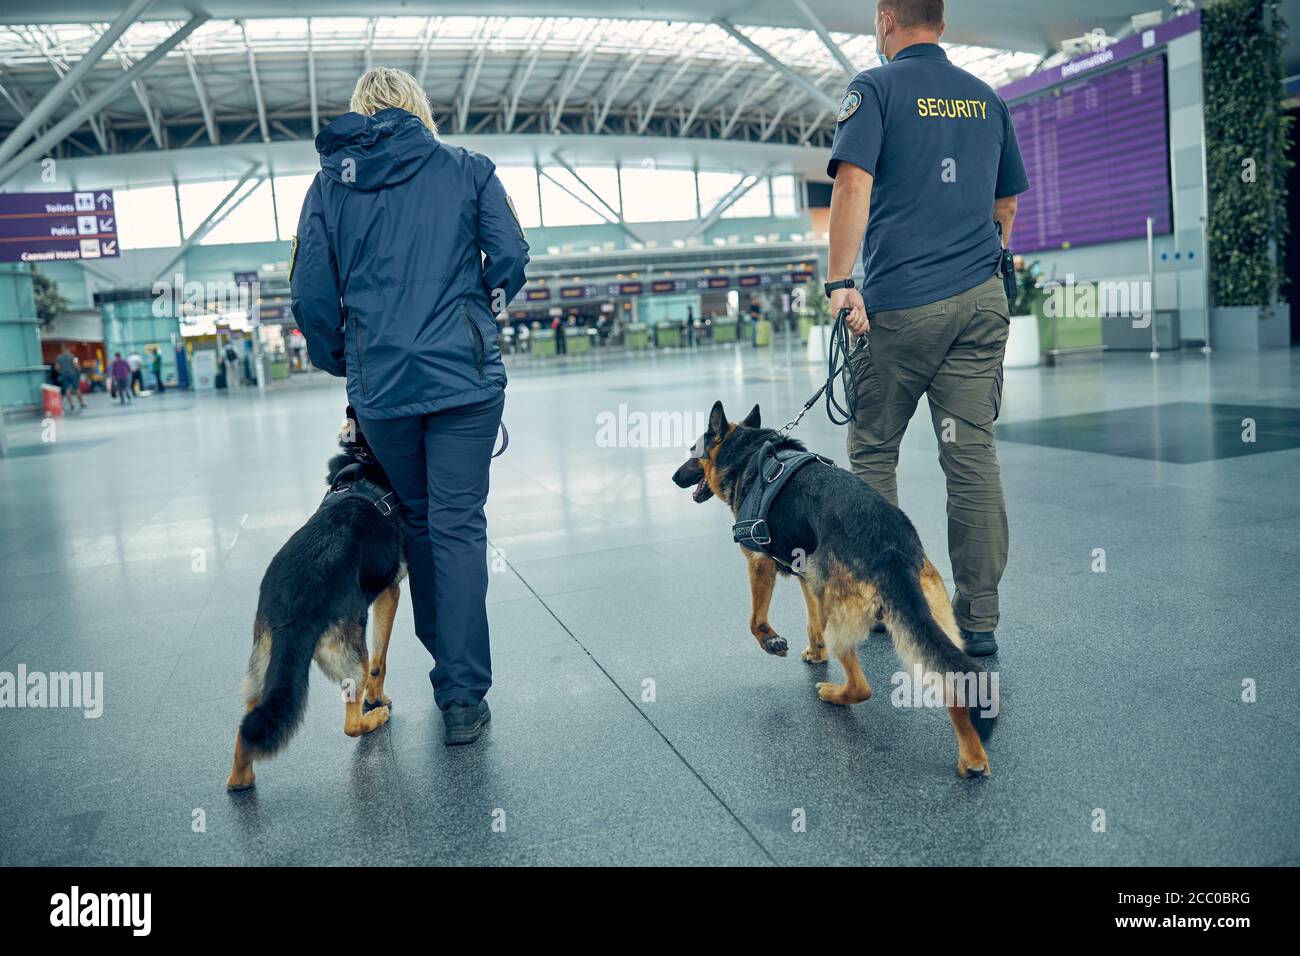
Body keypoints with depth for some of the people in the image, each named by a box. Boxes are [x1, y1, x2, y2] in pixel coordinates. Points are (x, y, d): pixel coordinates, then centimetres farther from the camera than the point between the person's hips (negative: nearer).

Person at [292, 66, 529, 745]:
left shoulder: (329, 181, 8)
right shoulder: (467, 168, 5)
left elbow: (311, 293, 2)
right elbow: (510, 258, -1)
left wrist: (339, 360, 18)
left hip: (381, 385, 2)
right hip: (464, 376, -2)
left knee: (416, 523, 17)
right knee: (459, 527, 0)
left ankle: (450, 668, 30)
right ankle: (462, 696, -1)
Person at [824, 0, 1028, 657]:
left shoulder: (875, 88, 0)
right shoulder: (987, 99, 17)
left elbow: (853, 184, -14)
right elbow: (1007, 204, 22)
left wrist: (840, 282, -19)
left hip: (903, 302, -5)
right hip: (982, 299, 5)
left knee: (872, 450, 9)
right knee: (973, 453, 2)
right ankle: (978, 620, 5)